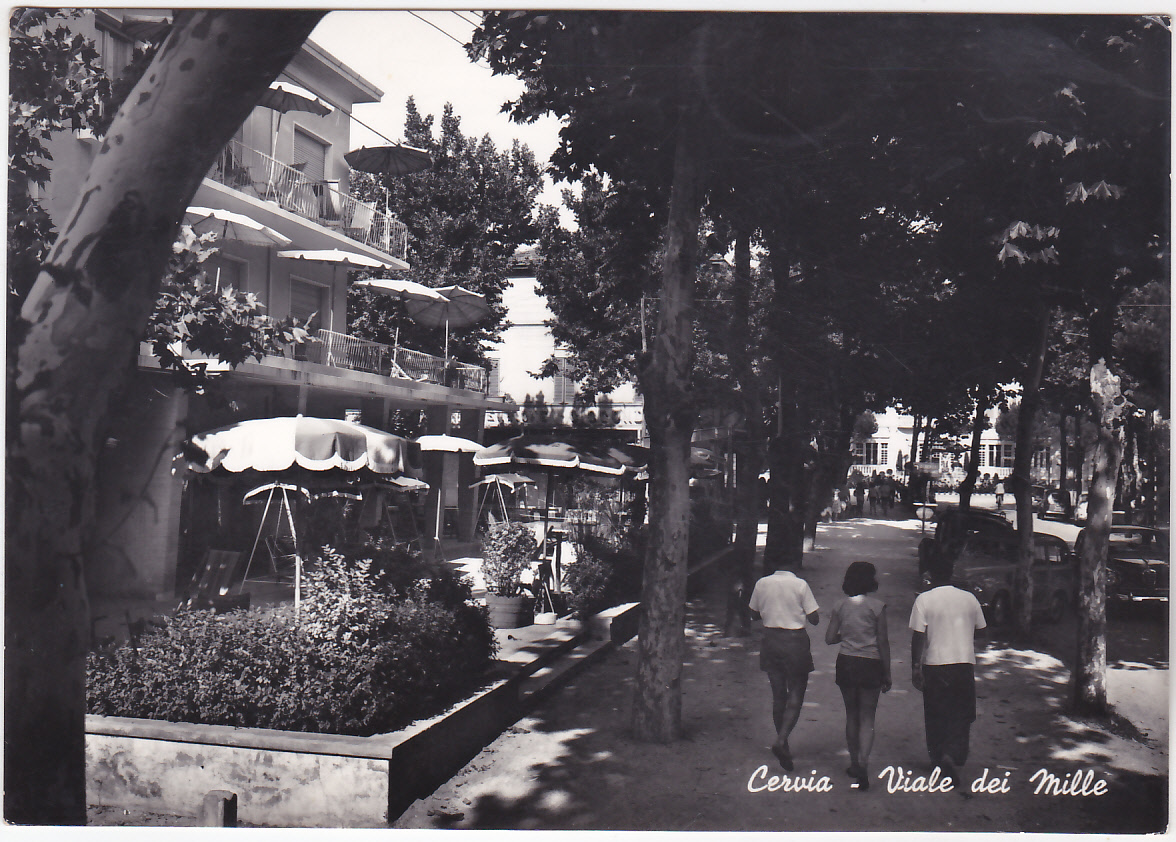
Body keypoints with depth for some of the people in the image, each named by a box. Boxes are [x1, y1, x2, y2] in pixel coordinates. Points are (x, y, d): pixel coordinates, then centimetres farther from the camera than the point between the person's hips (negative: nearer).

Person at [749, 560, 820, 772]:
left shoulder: (762, 583, 0)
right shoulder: (800, 585, -10)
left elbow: (754, 614, 11)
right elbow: (814, 619, -8)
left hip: (771, 641, 4)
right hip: (796, 641, -4)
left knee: (778, 696, 12)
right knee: (796, 696, 3)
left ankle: (784, 746, 19)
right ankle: (781, 741, -14)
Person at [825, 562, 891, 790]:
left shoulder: (840, 606, 1)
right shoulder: (877, 606, -9)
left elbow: (829, 638, 0)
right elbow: (883, 643, -7)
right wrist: (887, 674, 0)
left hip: (845, 664, 3)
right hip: (870, 665, -3)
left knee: (851, 715, 16)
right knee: (867, 718, 3)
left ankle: (854, 763, 23)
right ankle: (863, 764, -13)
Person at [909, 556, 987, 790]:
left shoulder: (924, 600, -7)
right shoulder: (969, 598, 2)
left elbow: (918, 636, -9)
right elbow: (979, 630, 12)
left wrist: (915, 668, -4)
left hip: (934, 665, -2)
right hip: (965, 664, 2)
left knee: (936, 716, 11)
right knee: (962, 715, 9)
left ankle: (939, 758, 18)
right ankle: (953, 755, -10)